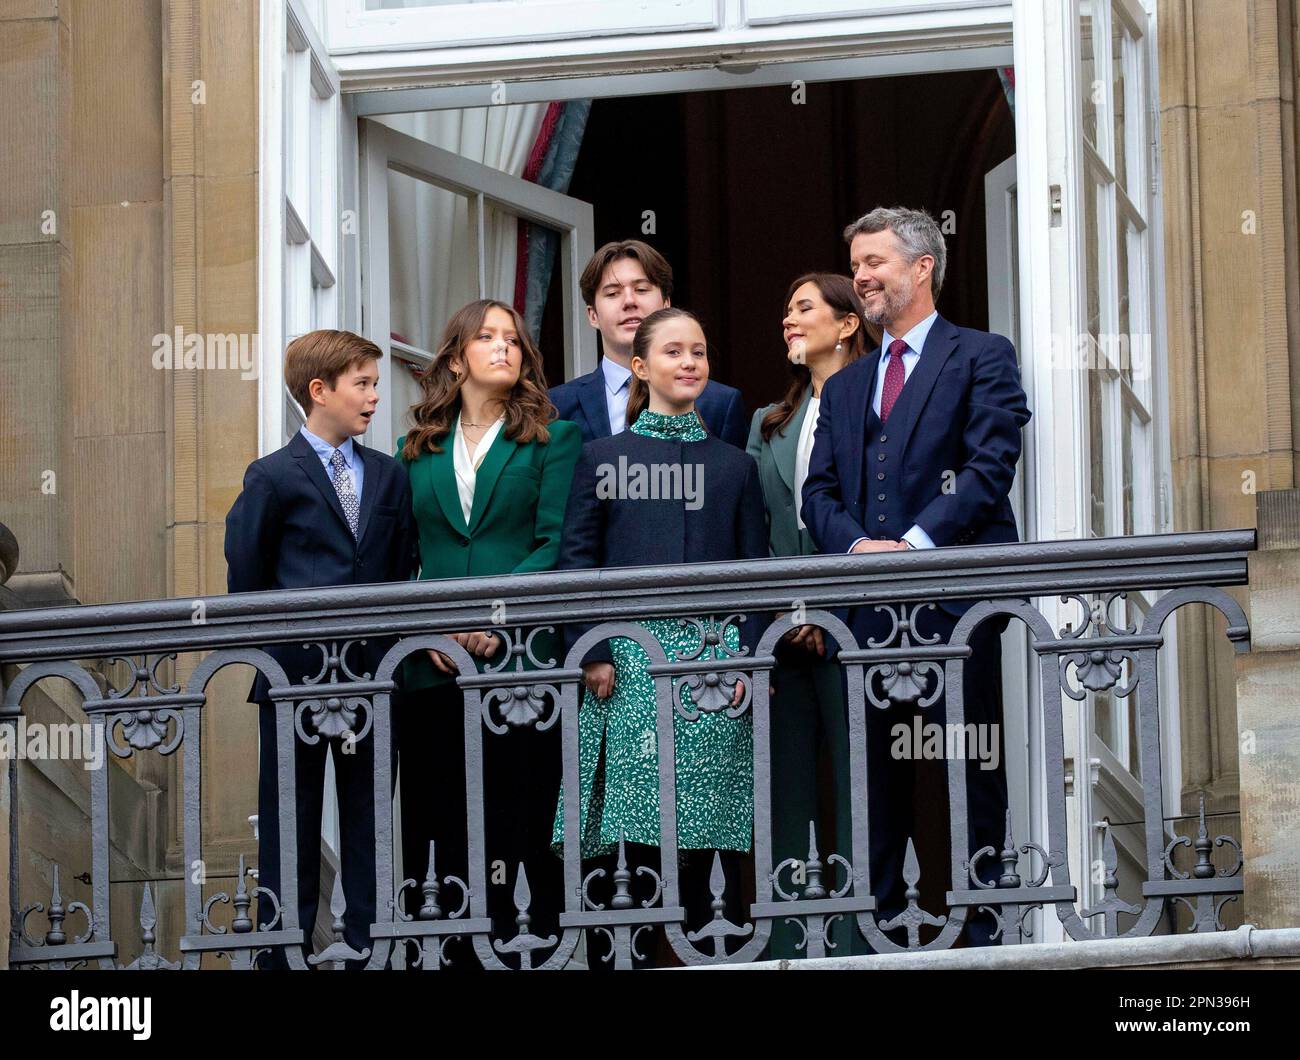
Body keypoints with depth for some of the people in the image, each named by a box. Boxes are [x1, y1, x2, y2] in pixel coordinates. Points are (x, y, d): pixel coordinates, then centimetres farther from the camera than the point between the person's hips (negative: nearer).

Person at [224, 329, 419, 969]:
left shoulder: (390, 477, 10)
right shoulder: (274, 478, -3)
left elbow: (402, 572, 11)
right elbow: (246, 578, 1)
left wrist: (393, 644, 2)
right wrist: (273, 645, 2)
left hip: (372, 674, 4)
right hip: (296, 671, -4)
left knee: (369, 819, 7)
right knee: (290, 821, 3)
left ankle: (369, 946, 13)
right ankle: (285, 953, 8)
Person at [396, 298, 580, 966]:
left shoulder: (553, 440, 7)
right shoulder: (417, 450, 15)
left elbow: (556, 546, -3)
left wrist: (499, 620, -14)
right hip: (436, 671, 3)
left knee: (523, 829, -5)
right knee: (449, 833, 0)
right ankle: (462, 955, 3)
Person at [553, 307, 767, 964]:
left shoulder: (734, 466, 14)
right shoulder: (603, 458, 9)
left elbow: (754, 566, 11)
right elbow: (576, 558, 4)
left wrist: (749, 655, -2)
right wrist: (592, 652, -6)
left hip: (715, 658, 1)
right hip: (631, 659, -1)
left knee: (709, 829, -3)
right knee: (638, 829, -5)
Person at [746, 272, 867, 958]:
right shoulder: (768, 426, 21)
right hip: (781, 637, 6)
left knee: (857, 799, -7)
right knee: (784, 802, 3)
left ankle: (857, 948, -8)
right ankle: (787, 950, 4)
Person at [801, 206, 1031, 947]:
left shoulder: (982, 358, 5)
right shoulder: (846, 387, 23)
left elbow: (991, 464, -7)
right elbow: (820, 491, 15)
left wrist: (914, 543, -15)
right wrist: (858, 546, -6)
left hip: (955, 595, -5)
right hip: (868, 603, 5)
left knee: (970, 769, -3)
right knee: (876, 774, 4)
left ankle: (983, 931, -1)